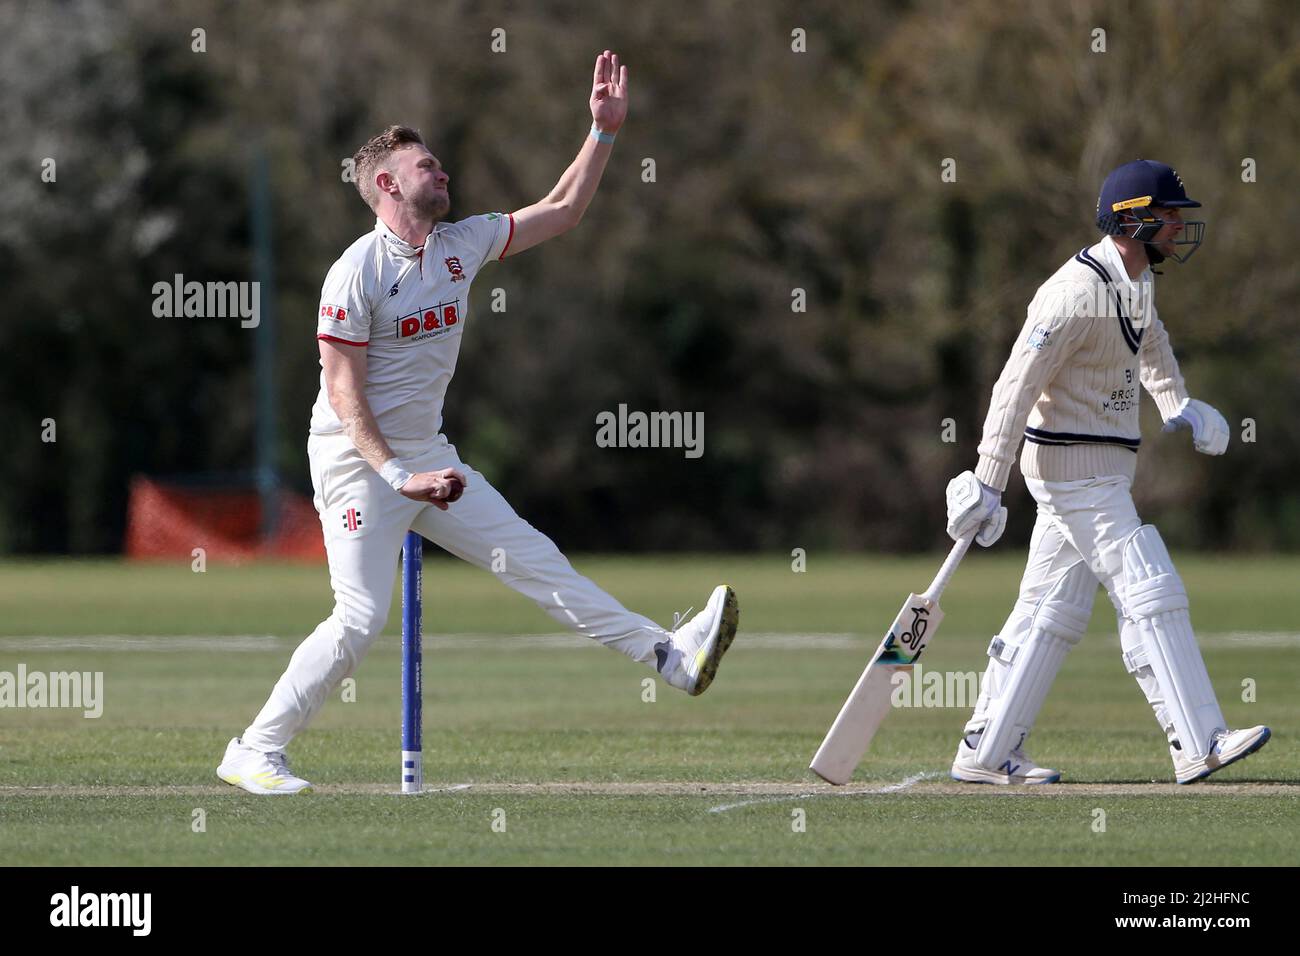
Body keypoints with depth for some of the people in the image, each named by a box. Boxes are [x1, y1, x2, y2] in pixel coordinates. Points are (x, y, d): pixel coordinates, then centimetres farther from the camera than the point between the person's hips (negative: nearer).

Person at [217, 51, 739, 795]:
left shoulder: (461, 245, 7)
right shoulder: (358, 272, -16)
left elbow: (562, 211, 14)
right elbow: (343, 391, -18)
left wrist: (605, 130, 4)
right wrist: (396, 476, -27)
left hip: (426, 453, 7)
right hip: (358, 459, -7)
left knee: (532, 558, 4)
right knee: (362, 619, -14)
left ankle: (669, 656, 3)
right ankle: (253, 754, -6)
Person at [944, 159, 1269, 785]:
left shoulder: (1137, 280, 8)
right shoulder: (1075, 293, -21)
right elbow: (1016, 387, -23)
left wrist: (1176, 404, 22)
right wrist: (986, 485, -25)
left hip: (1103, 468, 10)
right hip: (1075, 468, -10)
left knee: (1053, 611, 10)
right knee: (1150, 596, -11)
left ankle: (986, 753, 15)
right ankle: (1198, 746, -11)